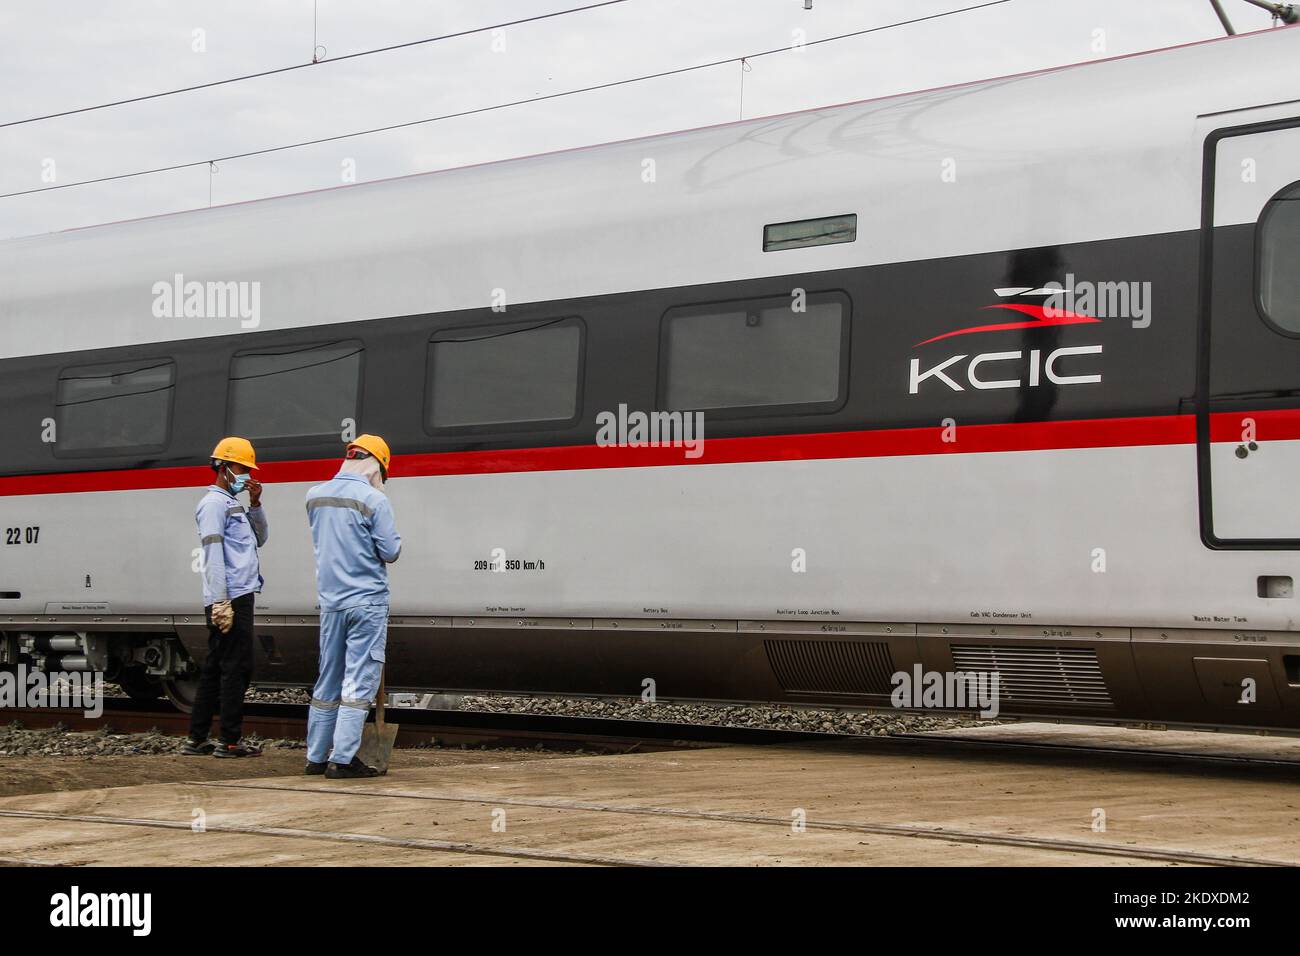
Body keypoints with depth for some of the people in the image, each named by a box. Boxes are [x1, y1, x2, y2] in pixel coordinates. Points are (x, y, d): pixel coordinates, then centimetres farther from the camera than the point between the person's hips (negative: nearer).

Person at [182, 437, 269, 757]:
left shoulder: (233, 503, 21)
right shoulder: (214, 503, -9)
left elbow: (260, 539, 25)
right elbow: (213, 555, -17)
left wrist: (255, 504, 11)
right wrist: (222, 604, -22)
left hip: (238, 598, 10)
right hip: (229, 600, -10)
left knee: (215, 668, 11)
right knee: (237, 668, -8)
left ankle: (197, 739, 15)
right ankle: (230, 741, -5)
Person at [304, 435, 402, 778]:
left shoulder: (315, 496, 6)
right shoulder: (374, 499, -13)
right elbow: (391, 552, -11)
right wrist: (394, 541, 9)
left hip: (330, 601, 6)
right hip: (366, 601, -6)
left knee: (327, 681, 14)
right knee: (359, 681, -3)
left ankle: (316, 757, 18)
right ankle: (342, 759, -6)